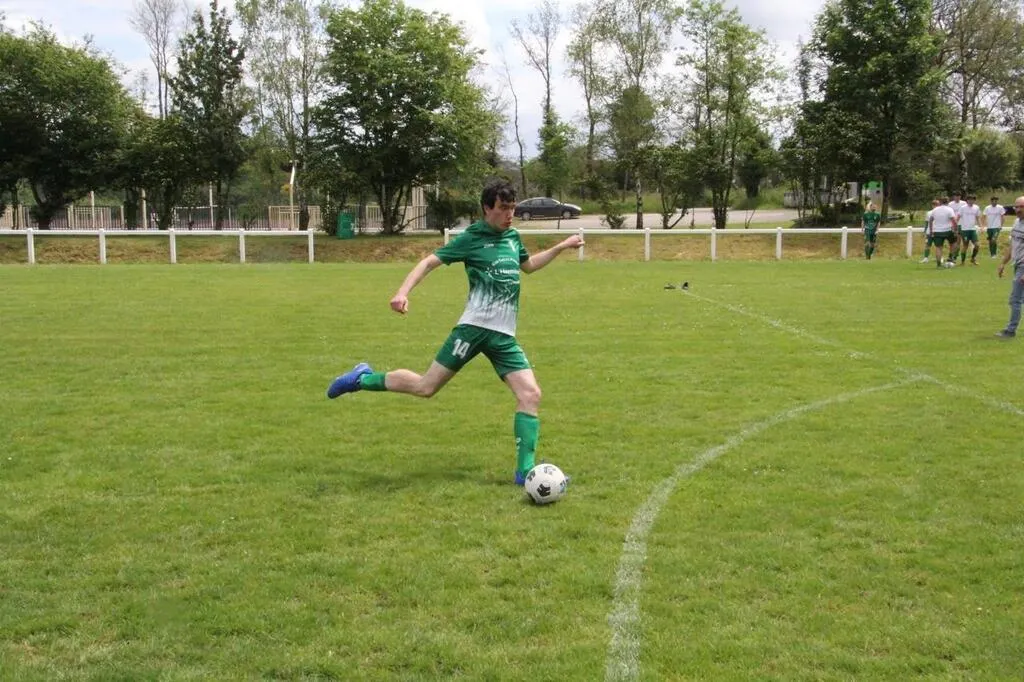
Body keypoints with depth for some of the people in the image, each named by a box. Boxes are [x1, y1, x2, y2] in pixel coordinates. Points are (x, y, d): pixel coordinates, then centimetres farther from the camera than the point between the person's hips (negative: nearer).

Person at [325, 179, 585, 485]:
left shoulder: (513, 236, 15)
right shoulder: (472, 238, -5)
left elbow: (528, 265, 36)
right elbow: (429, 262, -8)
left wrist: (561, 247, 31)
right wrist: (403, 292, -22)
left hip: (504, 335, 6)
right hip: (474, 327, -6)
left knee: (531, 395, -8)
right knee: (426, 387, -6)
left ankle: (525, 471, -4)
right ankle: (363, 379, 16)